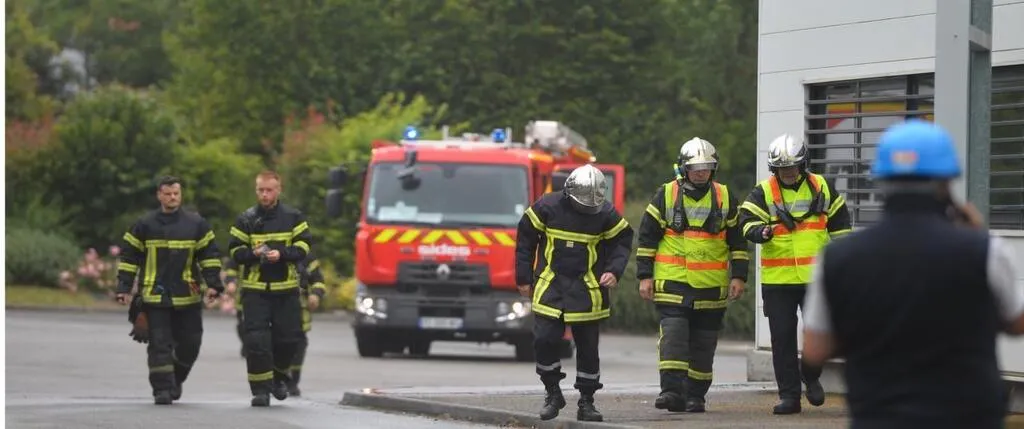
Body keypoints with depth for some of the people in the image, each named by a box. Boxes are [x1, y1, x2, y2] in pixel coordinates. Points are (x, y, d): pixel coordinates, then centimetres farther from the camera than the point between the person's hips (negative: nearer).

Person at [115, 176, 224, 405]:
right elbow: (129, 257, 7)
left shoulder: (196, 223, 6)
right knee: (159, 344, -6)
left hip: (188, 298, 1)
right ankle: (162, 388, -1)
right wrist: (124, 288, 2)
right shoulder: (144, 225, 4)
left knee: (189, 344, 7)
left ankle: (176, 379, 31)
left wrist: (213, 284, -1)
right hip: (155, 297, -1)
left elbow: (210, 255, 9)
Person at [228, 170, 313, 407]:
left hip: (286, 288, 1)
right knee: (256, 340, -9)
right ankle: (260, 389, -2)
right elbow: (235, 251, 3)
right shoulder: (245, 219, 3)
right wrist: (253, 254, -17)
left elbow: (303, 247, 1)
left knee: (289, 338, 4)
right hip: (254, 288, -1)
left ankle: (279, 376, 31)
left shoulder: (293, 217, 4)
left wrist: (282, 254, -16)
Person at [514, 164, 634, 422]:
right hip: (550, 286, -1)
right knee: (544, 340, -9)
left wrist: (614, 271, -6)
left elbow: (622, 240, 10)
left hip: (588, 290, 1)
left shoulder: (605, 214, -3)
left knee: (588, 347, 2)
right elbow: (525, 238, 4)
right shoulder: (548, 206, -5)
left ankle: (587, 401, 14)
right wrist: (524, 278, 5)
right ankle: (552, 393, 9)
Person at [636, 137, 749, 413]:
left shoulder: (726, 198, 8)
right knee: (673, 335, -14)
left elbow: (738, 242, 12)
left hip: (711, 286, 2)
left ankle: (695, 395, 12)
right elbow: (647, 238, 6)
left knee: (703, 343, 5)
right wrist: (645, 276, 1)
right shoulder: (665, 196, 4)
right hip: (672, 283, -2)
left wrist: (739, 276, 3)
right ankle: (672, 390, -17)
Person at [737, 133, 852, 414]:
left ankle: (811, 375, 27)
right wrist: (762, 232, -32)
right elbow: (747, 222, -10)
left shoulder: (822, 188, 8)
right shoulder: (762, 193, 3)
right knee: (782, 338, 2)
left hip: (815, 276, 0)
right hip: (777, 280, 0)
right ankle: (788, 396, 10)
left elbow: (840, 225, 16)